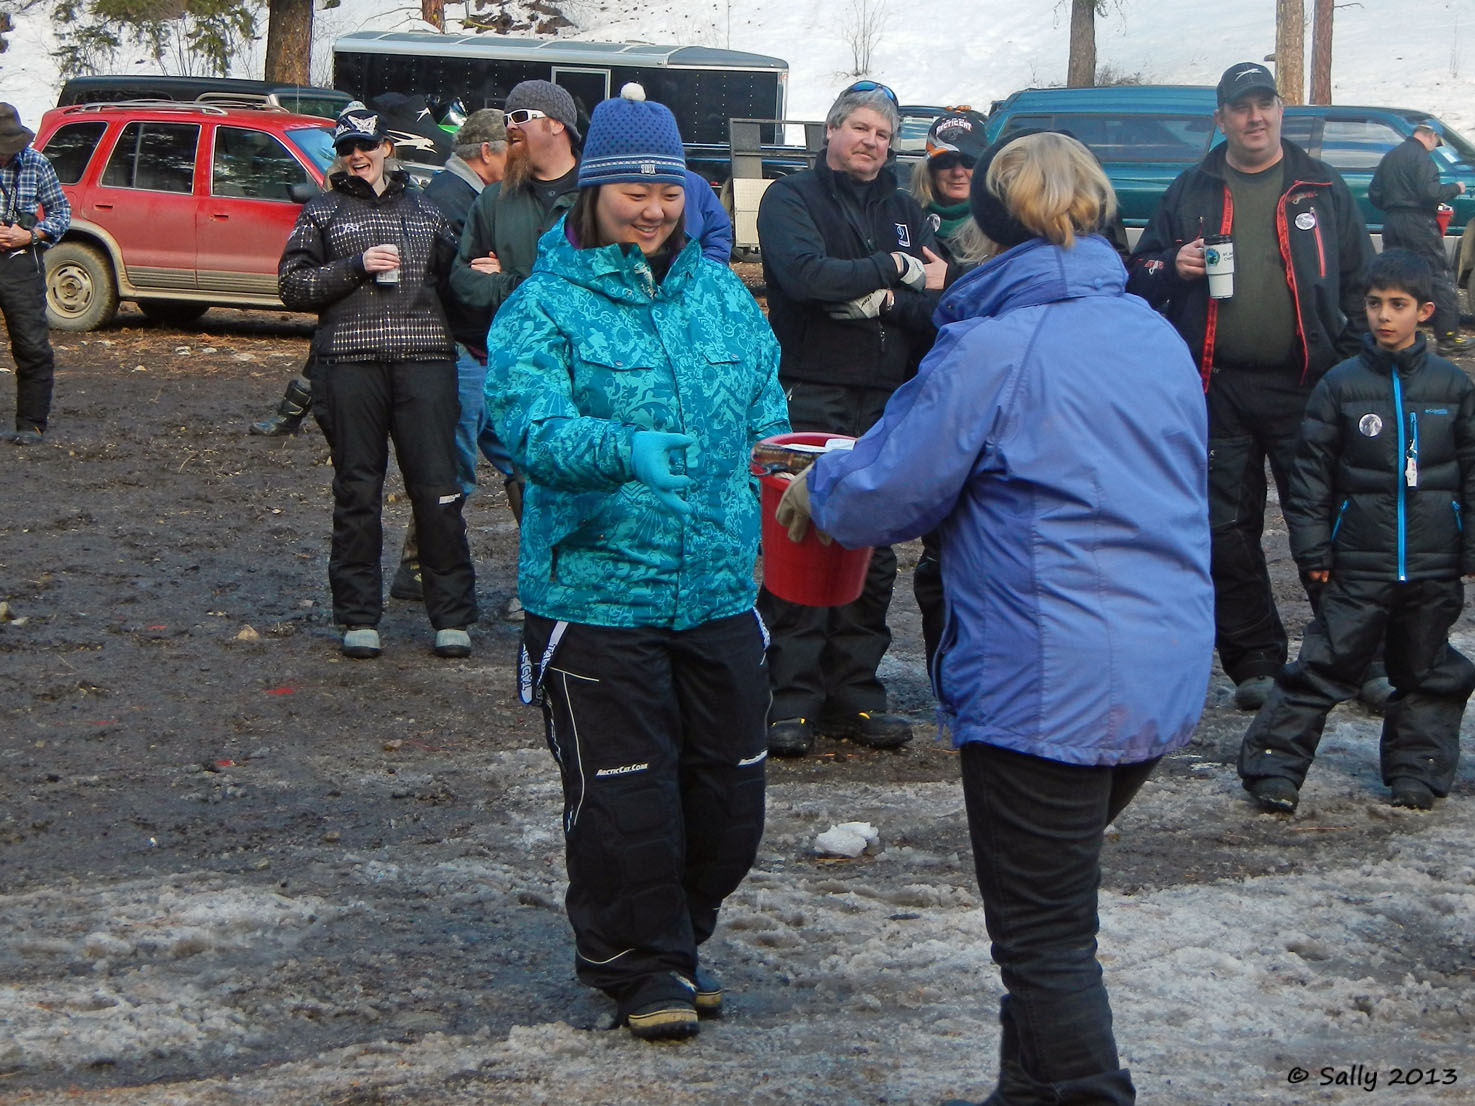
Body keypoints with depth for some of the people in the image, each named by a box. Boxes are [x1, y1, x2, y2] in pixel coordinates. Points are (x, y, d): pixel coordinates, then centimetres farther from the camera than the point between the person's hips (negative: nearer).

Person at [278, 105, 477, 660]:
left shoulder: (424, 210, 20)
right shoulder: (323, 212, 13)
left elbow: (451, 278, 28)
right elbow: (292, 283, 4)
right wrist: (356, 267, -7)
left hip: (423, 361, 1)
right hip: (349, 364, -1)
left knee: (437, 489, -5)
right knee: (357, 493, 2)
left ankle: (452, 617, 1)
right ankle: (359, 618, 10)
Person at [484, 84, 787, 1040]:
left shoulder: (724, 296, 9)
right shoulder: (543, 307, -7)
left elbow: (767, 417, 19)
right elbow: (534, 426, -22)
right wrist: (627, 450, -39)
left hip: (719, 592, 5)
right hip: (595, 594, -5)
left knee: (727, 794, 12)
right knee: (622, 799, 1)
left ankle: (681, 943, 34)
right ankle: (640, 968, 20)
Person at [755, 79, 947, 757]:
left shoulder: (903, 212, 16)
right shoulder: (791, 199, 1)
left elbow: (941, 300, 4)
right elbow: (805, 274, -19)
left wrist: (881, 302, -15)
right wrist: (894, 270, -13)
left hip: (886, 402, 5)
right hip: (810, 397, -5)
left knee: (874, 554, 7)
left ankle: (855, 693, 14)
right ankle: (792, 697, -2)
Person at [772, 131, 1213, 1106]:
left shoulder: (991, 348, -14)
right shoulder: (1160, 339, 9)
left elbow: (884, 496, -11)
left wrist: (817, 488, 12)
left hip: (1050, 688, -8)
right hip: (1167, 680, 8)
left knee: (1045, 935, 1)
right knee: (1055, 906, 23)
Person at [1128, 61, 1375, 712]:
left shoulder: (1322, 190, 7)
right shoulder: (1192, 192, 10)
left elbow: (1359, 284, 9)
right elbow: (1140, 278, 14)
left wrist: (1353, 365, -2)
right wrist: (1174, 267, -9)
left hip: (1307, 388, -2)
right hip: (1220, 390, 2)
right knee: (1227, 533, 4)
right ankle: (1256, 661, 14)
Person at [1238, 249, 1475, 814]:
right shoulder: (1341, 385, -1)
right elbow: (1312, 471, 2)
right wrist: (1313, 548, -2)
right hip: (1359, 564, -2)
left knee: (1427, 673, 11)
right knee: (1325, 666, -3)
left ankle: (1417, 768, 24)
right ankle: (1274, 764, 1)